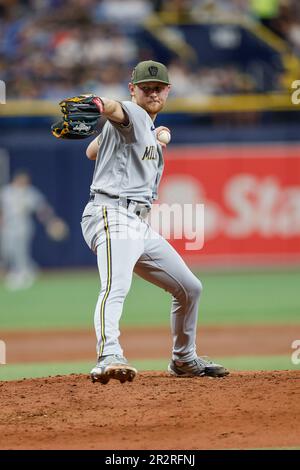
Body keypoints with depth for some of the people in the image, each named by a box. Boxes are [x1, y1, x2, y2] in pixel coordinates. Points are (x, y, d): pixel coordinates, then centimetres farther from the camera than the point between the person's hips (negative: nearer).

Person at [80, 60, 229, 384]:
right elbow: (117, 109, -30)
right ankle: (109, 357, -54)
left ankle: (184, 360, 32)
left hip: (141, 225, 10)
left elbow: (92, 151, 32)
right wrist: (102, 105, -55)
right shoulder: (133, 115, -3)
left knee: (189, 288, 17)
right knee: (116, 286, -33)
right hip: (112, 214, -10)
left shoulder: (149, 130, 25)